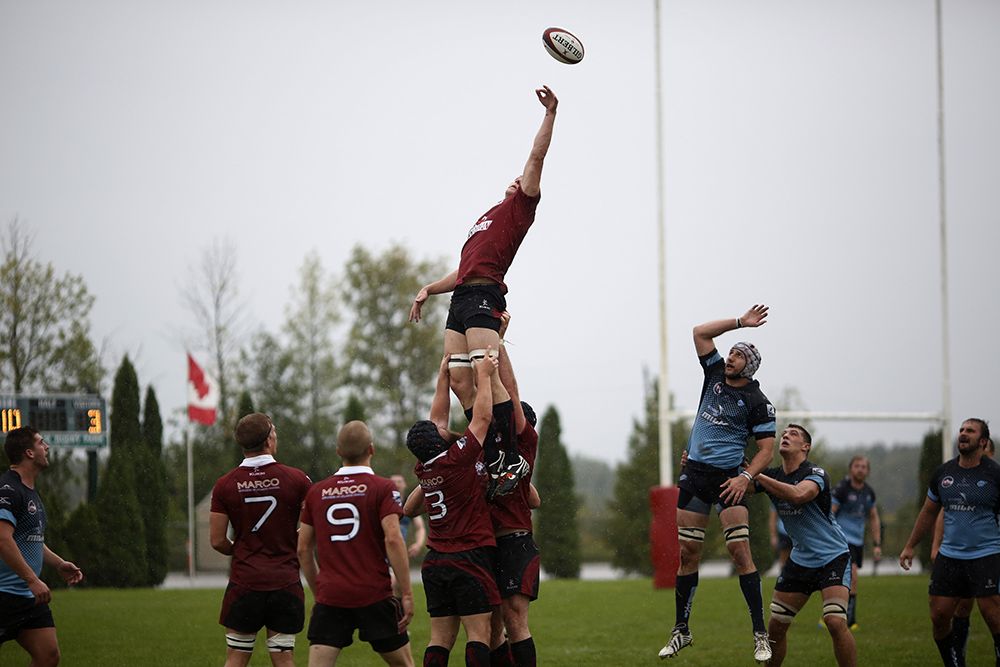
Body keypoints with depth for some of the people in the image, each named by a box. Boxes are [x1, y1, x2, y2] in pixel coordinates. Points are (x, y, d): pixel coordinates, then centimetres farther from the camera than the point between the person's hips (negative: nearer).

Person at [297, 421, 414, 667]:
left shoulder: (316, 492, 9)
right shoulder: (382, 488, -3)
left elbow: (304, 549, 12)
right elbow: (393, 540, -14)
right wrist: (406, 593, -11)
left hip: (330, 597, 3)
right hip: (374, 596, -3)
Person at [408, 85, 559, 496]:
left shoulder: (518, 208, 8)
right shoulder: (485, 221, 32)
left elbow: (537, 157, 1)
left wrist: (550, 113, 1)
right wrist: (429, 289, 22)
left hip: (483, 296, -9)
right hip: (462, 298, 9)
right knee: (458, 379, -1)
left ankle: (512, 459, -17)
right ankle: (493, 459, 0)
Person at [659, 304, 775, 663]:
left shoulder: (757, 402, -5)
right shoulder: (716, 373, 8)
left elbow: (766, 448, -5)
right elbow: (700, 333, 7)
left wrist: (746, 477, -19)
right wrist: (740, 322, 3)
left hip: (727, 478, -5)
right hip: (694, 472, 5)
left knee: (740, 550, -12)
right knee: (687, 552, 4)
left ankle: (760, 634, -10)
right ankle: (681, 630, 12)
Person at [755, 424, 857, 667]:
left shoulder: (816, 474, -16)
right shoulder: (771, 476, 3)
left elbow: (798, 494, -37)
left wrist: (755, 475, -34)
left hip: (833, 557, -6)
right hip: (800, 560, 6)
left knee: (835, 622, -23)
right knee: (776, 626, 5)